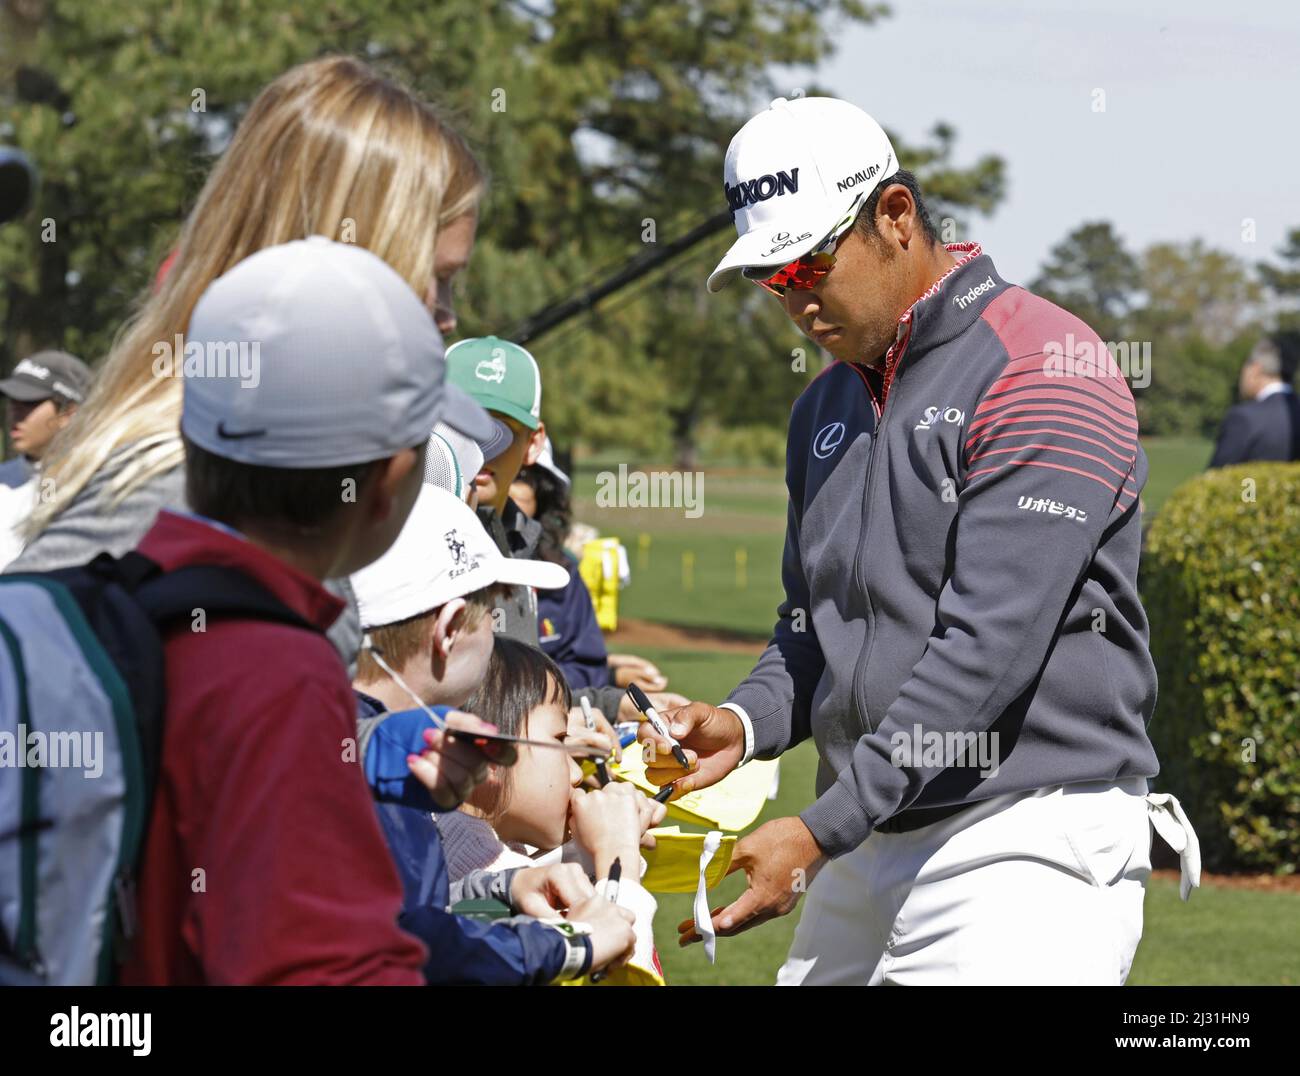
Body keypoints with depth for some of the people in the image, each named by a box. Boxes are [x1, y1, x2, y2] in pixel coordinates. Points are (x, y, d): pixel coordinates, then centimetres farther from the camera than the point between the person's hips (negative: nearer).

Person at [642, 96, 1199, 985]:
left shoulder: (1042, 370, -12)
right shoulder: (829, 404, 17)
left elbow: (990, 646, -18)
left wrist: (823, 829, -19)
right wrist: (748, 722, 0)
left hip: (1026, 847, -8)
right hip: (870, 845, 8)